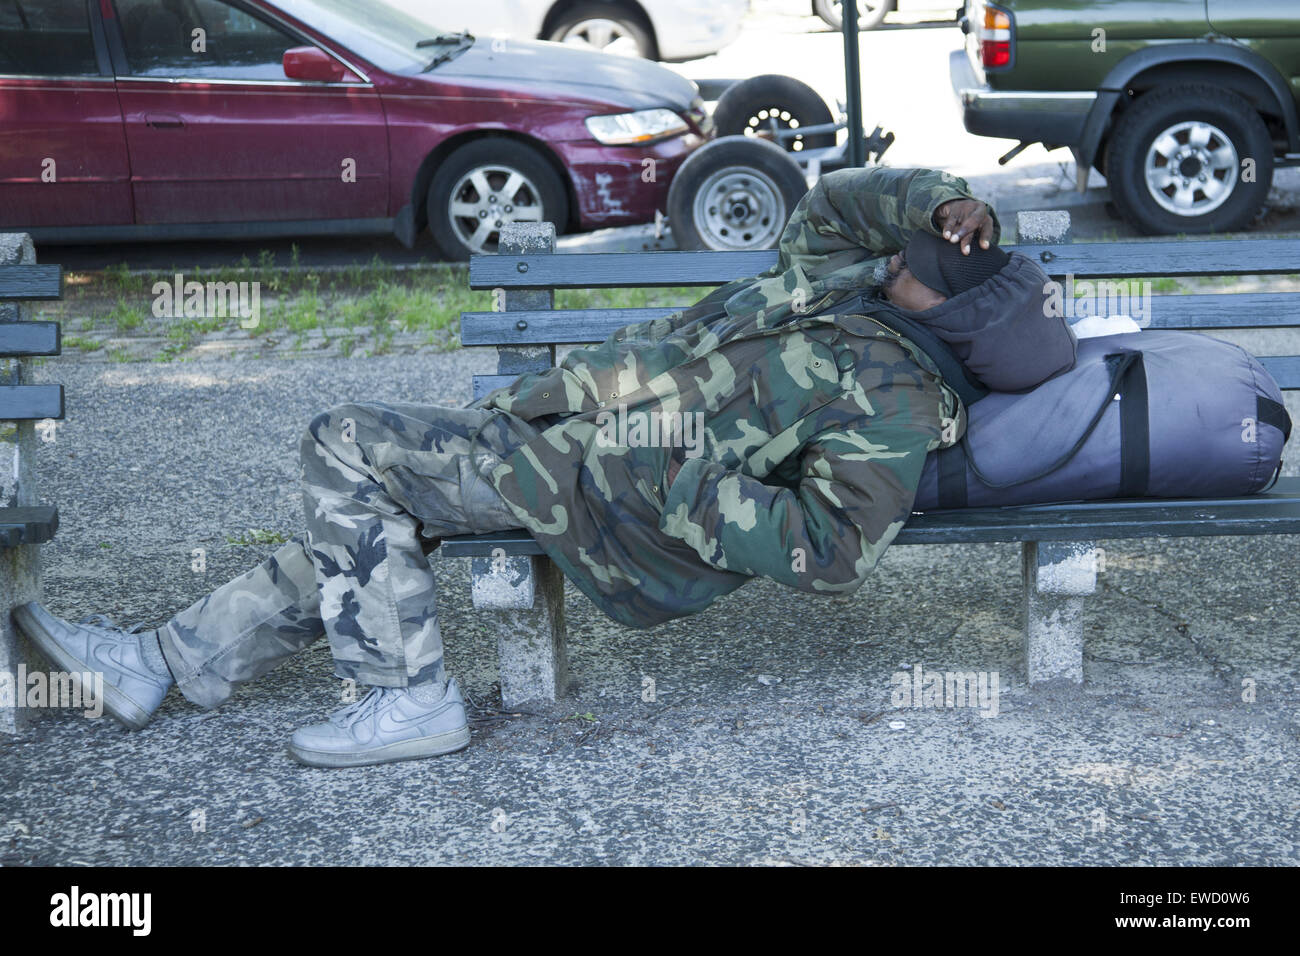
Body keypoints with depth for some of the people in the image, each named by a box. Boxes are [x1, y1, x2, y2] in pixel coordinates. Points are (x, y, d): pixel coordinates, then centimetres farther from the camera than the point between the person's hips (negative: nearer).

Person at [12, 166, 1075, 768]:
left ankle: (409, 698, -7)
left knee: (343, 449, -13)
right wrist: (938, 197, 4)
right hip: (565, 420, 10)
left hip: (596, 485, -10)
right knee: (363, 514, 16)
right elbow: (837, 202, 22)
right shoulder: (855, 285, 8)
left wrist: (673, 487, -26)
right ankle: (168, 659, 26)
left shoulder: (894, 402, -18)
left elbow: (834, 550, -26)